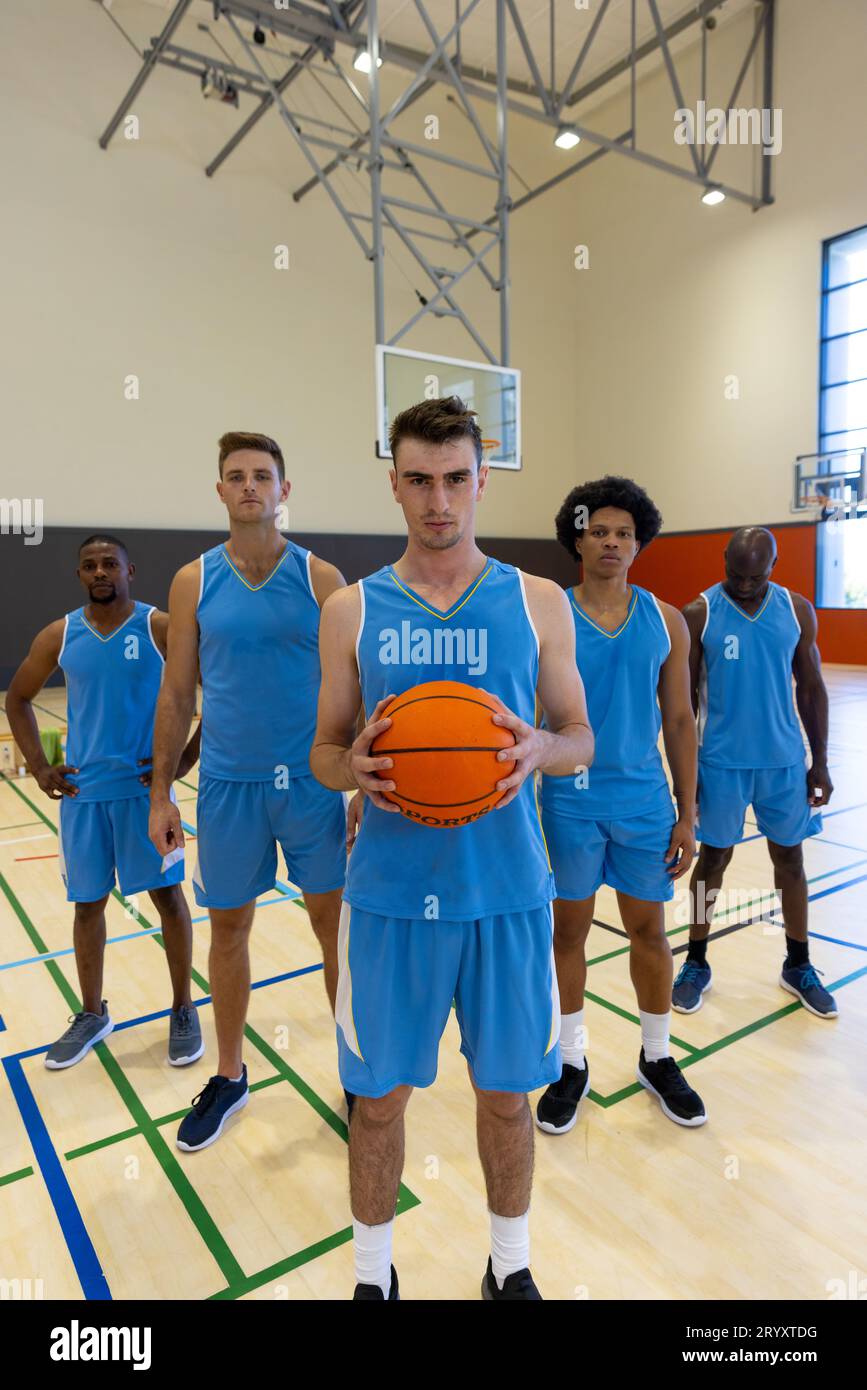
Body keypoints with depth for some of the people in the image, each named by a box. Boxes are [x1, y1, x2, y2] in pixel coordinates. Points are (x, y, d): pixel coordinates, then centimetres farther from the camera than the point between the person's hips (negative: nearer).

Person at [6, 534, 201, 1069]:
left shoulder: (161, 627, -7)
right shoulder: (59, 635, 3)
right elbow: (18, 699, 15)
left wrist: (187, 759, -9)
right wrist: (40, 767, 5)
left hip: (147, 785, -3)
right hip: (83, 790, 3)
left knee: (168, 896, 4)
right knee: (88, 903, 12)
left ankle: (183, 1009, 22)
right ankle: (92, 1015, 31)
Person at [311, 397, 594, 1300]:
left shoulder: (537, 602, 1)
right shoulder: (350, 610, 1)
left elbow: (581, 737, 6)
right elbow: (323, 751, 6)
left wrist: (540, 748, -17)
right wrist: (354, 767, -17)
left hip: (506, 891, 0)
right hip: (389, 893, 0)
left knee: (506, 1093, 15)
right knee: (379, 1095, 13)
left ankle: (510, 1266, 43)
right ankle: (373, 1274, 41)